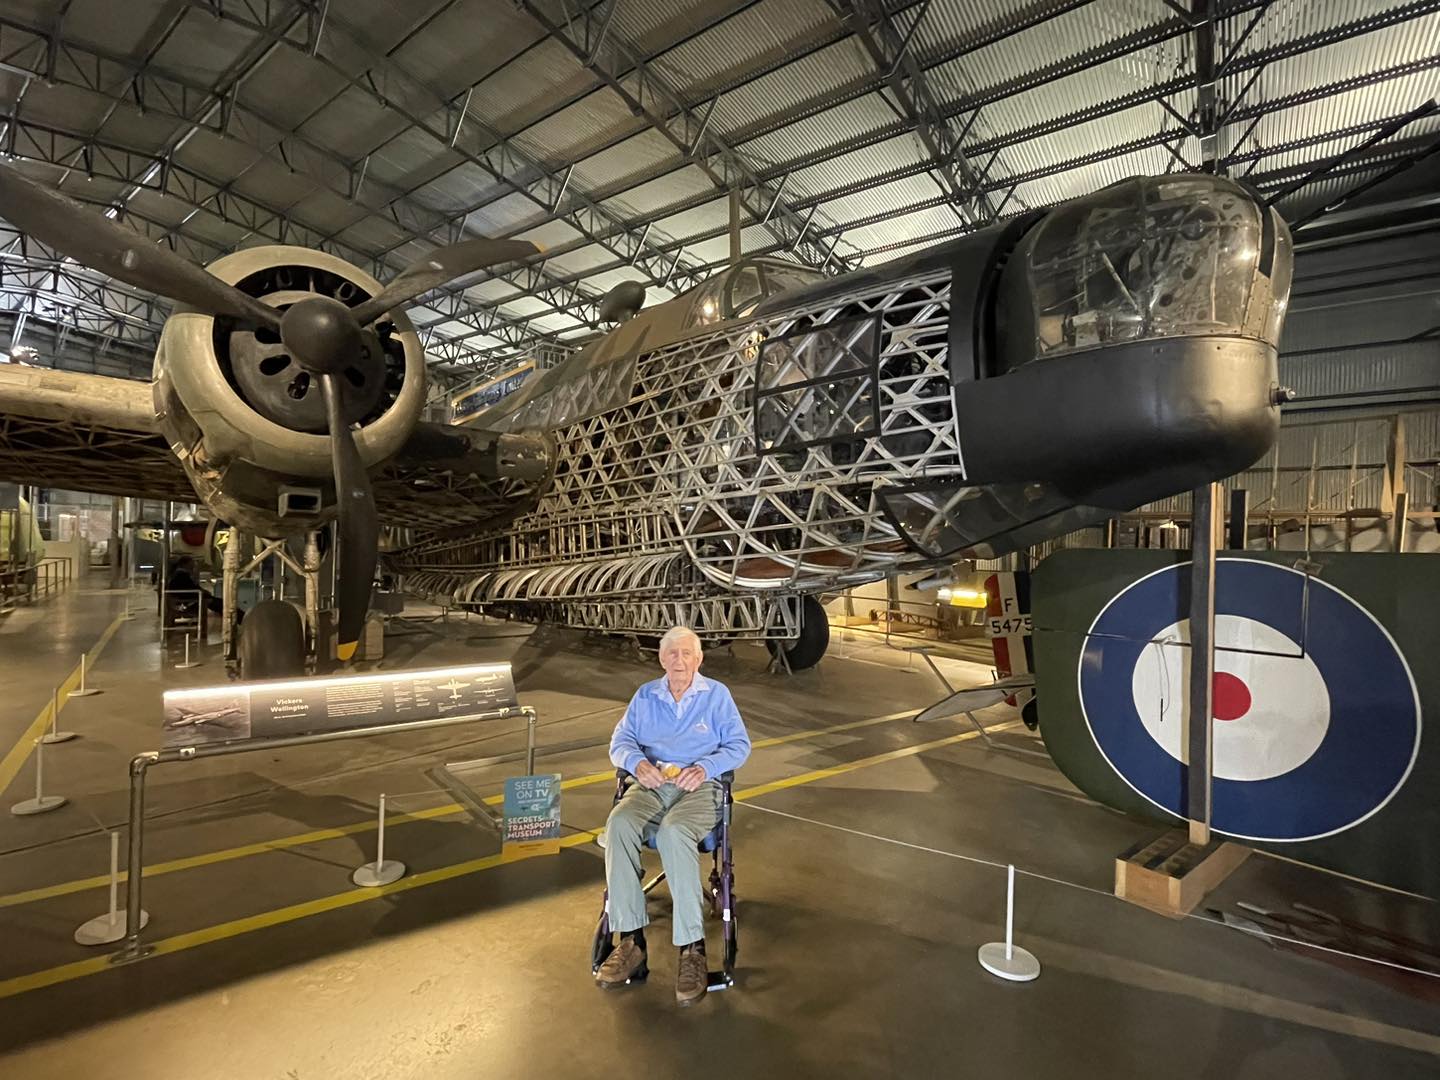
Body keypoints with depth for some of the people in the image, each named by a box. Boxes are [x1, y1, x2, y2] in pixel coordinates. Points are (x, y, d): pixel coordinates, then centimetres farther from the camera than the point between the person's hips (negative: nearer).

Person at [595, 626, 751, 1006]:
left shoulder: (717, 694, 10)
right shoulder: (645, 696, 18)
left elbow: (739, 744, 3)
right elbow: (620, 741, 13)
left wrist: (705, 768, -15)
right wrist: (638, 762, -10)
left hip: (699, 788, -3)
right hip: (650, 786, 3)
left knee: (673, 832, -36)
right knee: (618, 824, -30)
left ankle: (692, 948, -29)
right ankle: (630, 939, -24)